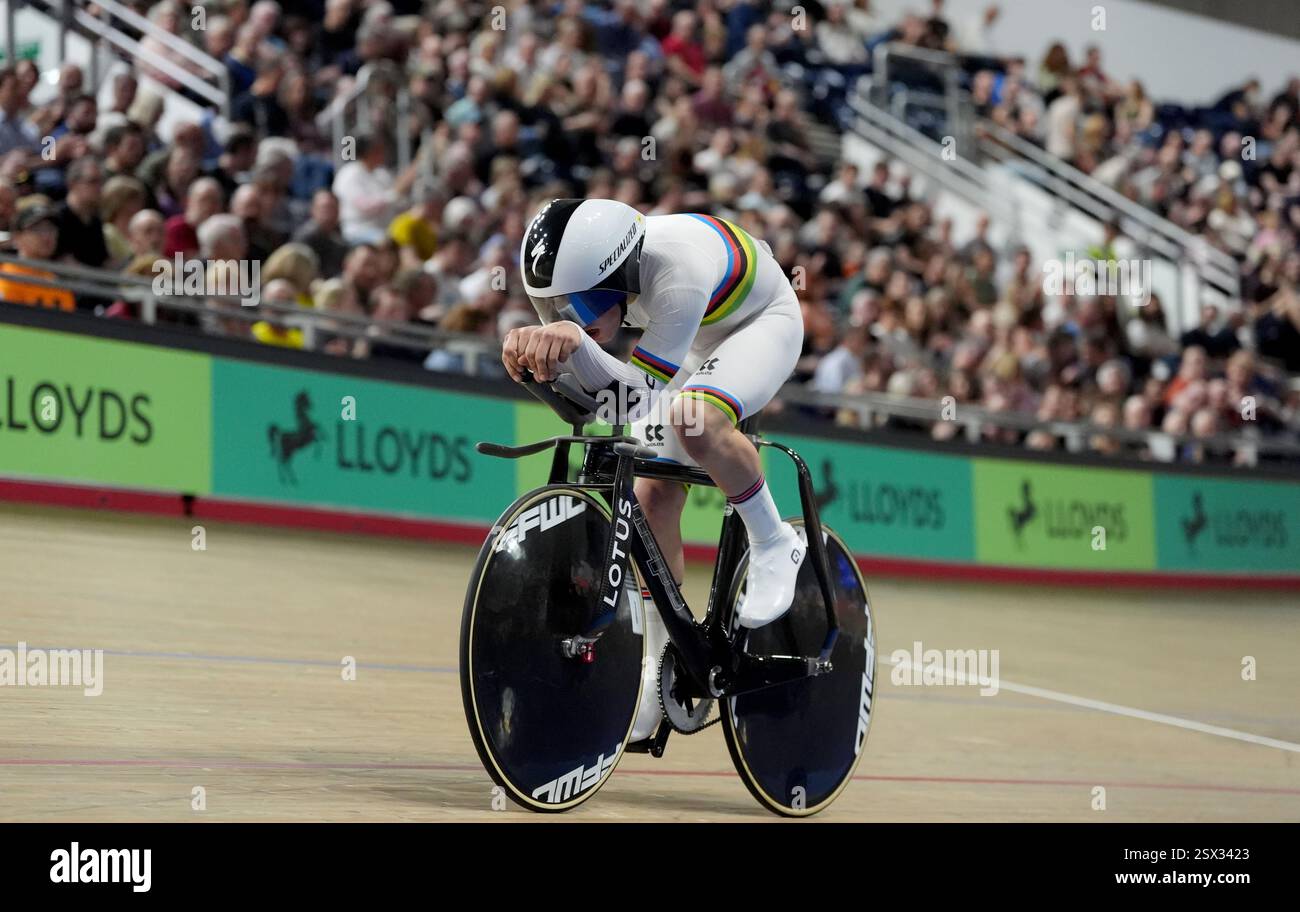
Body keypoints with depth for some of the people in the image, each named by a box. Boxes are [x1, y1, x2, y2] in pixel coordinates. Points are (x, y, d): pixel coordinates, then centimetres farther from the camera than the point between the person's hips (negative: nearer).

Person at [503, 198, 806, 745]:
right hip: (689, 337, 7)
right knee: (653, 497, -3)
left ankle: (774, 542, -12)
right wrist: (529, 344, -41)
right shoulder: (584, 270, -25)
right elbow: (556, 366, -17)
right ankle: (663, 666, 12)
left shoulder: (677, 270, -43)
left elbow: (639, 398, -43)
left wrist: (577, 339, -58)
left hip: (762, 321, -7)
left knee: (692, 417, -37)